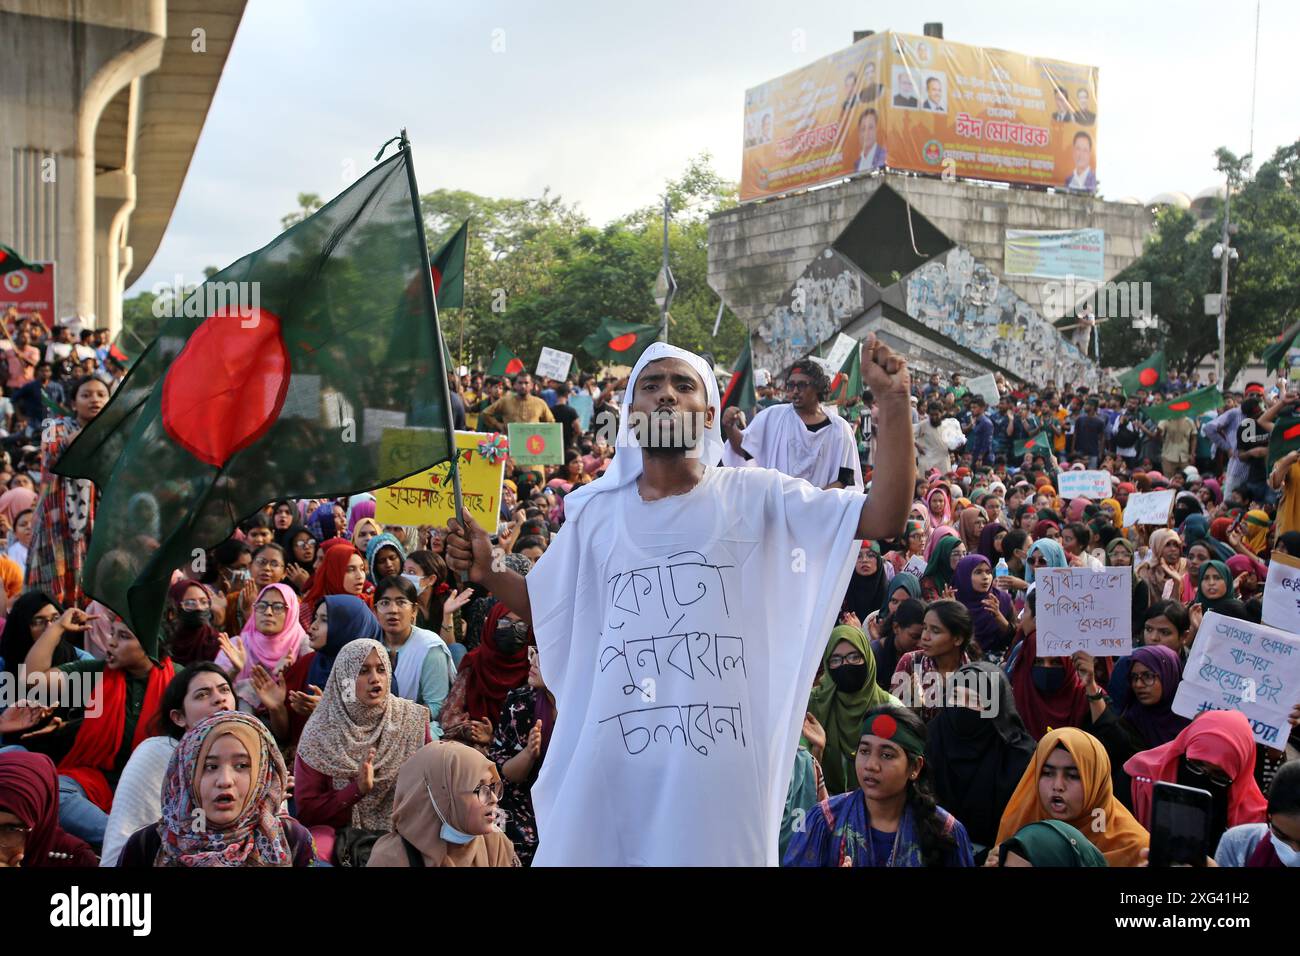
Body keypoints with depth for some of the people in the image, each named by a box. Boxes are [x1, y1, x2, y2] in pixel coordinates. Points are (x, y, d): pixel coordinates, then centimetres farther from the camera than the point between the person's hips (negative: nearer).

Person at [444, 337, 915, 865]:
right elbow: (546, 606, 20)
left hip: (720, 762, -2)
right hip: (612, 759, 3)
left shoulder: (754, 495, 0)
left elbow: (884, 517, -7)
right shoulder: (595, 510, 9)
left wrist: (892, 402, -15)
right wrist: (486, 573, 2)